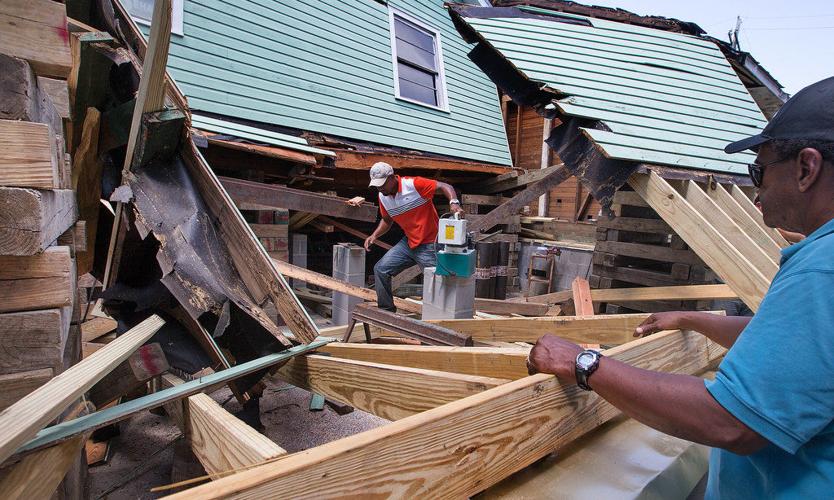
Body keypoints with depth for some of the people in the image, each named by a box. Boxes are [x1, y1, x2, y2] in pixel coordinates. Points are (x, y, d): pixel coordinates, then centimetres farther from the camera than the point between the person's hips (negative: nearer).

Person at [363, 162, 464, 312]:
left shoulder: (414, 184, -19)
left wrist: (454, 202, -38)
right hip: (408, 242, 7)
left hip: (429, 245, -7)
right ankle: (386, 310, 16)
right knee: (381, 269, 5)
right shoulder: (383, 197, 3)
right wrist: (374, 235, 3)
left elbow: (444, 187, -19)